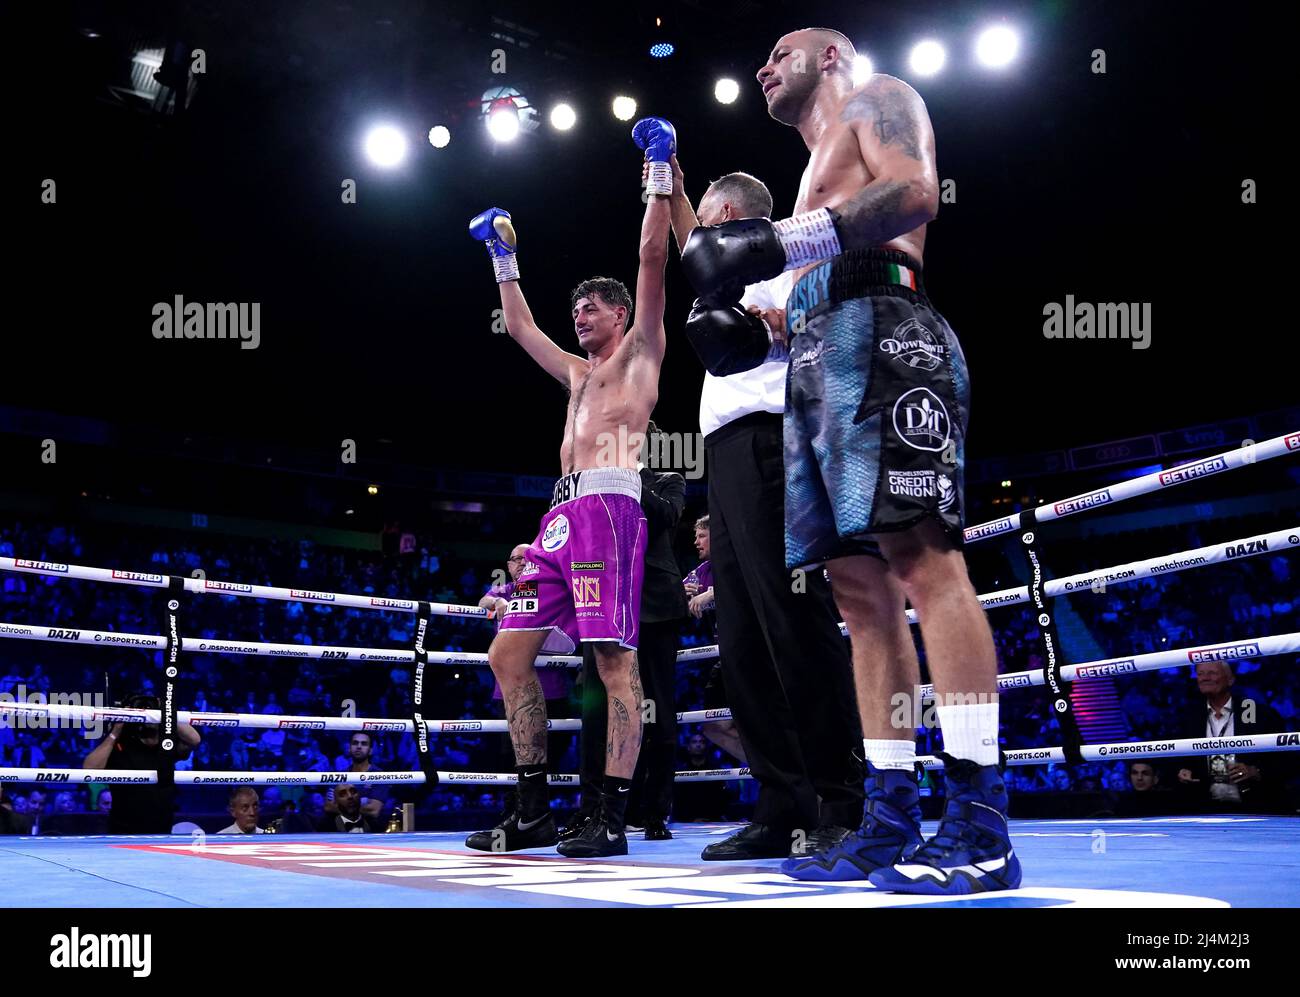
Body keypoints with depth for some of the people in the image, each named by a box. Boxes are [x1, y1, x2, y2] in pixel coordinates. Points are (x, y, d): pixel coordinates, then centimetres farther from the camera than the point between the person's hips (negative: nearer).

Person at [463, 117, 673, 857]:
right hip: (560, 516, 8)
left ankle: (613, 819, -13)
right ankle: (534, 811, 5)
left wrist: (661, 173, 5)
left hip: (609, 508, -8)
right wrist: (504, 256, 47)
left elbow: (653, 259, 4)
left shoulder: (640, 352, 12)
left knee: (615, 660, -13)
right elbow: (521, 326, 42)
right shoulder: (578, 373, 31)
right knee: (509, 654, 1)